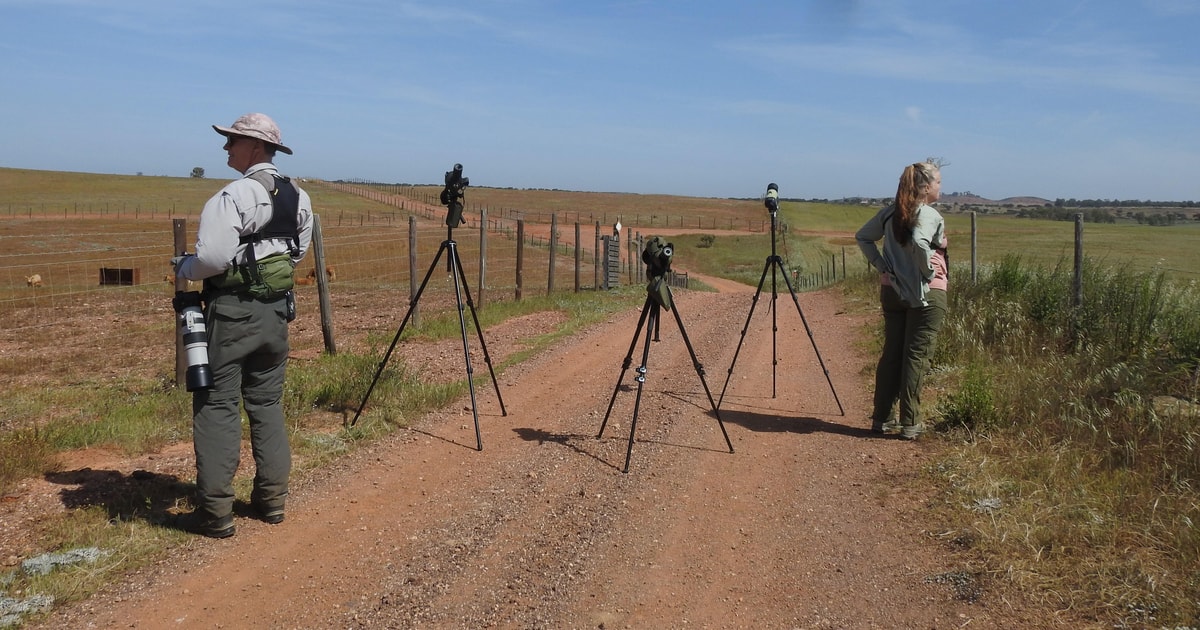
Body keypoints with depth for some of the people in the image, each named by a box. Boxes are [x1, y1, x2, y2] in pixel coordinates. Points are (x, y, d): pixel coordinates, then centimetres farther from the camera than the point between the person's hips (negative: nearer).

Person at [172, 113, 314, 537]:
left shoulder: (234, 195, -16)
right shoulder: (299, 198, 8)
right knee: (267, 403, 15)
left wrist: (183, 267, -1)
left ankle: (214, 512, 2)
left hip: (232, 311, -7)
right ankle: (272, 499, 21)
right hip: (277, 309, 7)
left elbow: (212, 258, -21)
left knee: (217, 405, 0)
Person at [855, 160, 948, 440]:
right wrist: (930, 272, -18)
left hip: (892, 290, 7)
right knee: (916, 356, -1)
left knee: (891, 353, 12)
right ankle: (910, 423, 3)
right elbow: (918, 243, -32)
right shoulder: (929, 215, -13)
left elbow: (862, 236, 14)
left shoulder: (890, 212, 8)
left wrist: (881, 265, 9)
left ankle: (881, 418, 17)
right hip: (926, 294, -7)